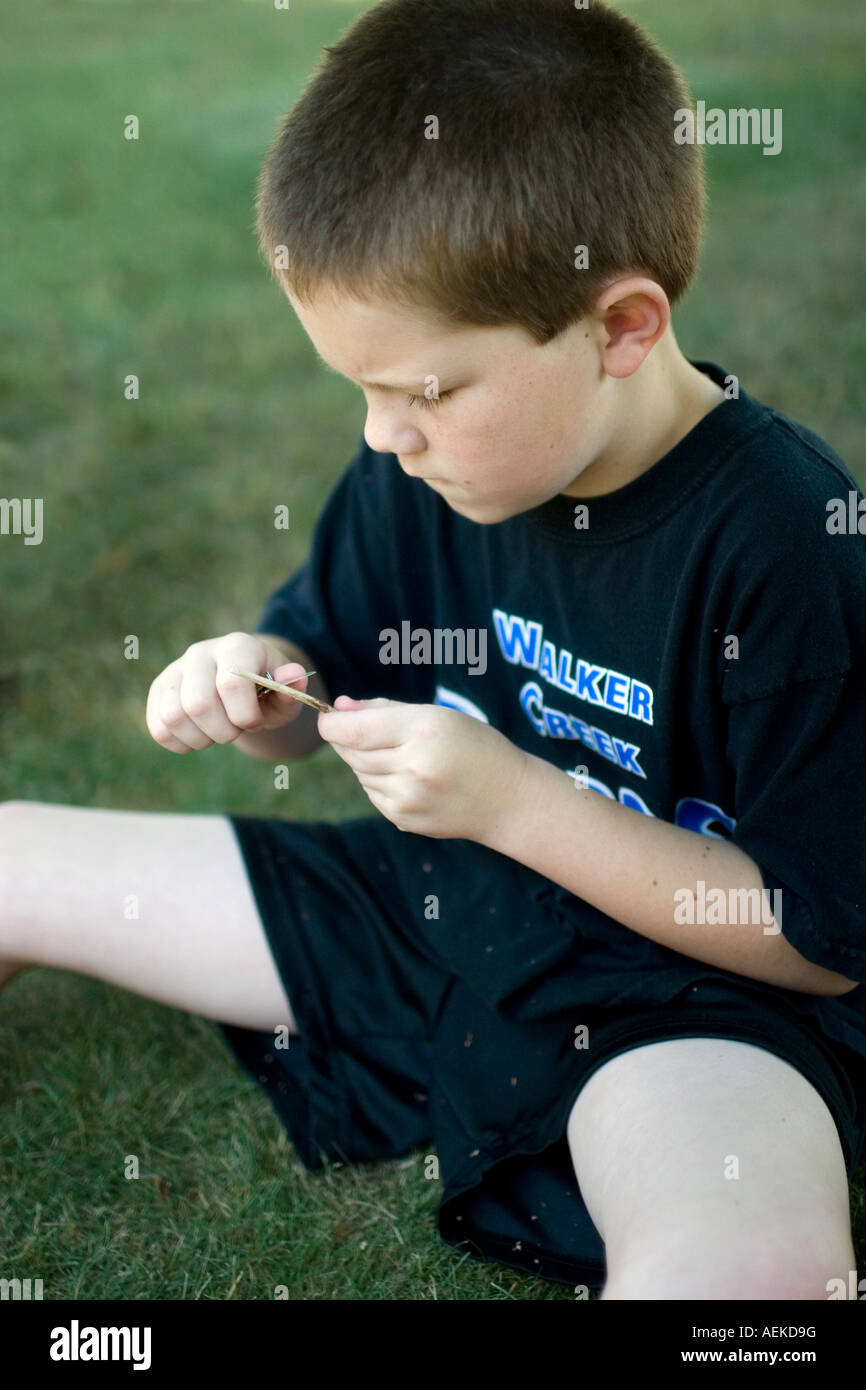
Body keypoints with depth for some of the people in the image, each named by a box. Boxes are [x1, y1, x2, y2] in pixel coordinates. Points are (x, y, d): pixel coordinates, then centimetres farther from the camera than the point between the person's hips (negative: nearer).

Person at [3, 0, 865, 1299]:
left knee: (753, 1259, -42)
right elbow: (322, 671, 11)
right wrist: (257, 684, -14)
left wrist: (516, 800, -26)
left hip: (676, 985, -6)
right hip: (418, 901, 7)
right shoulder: (427, 463, -5)